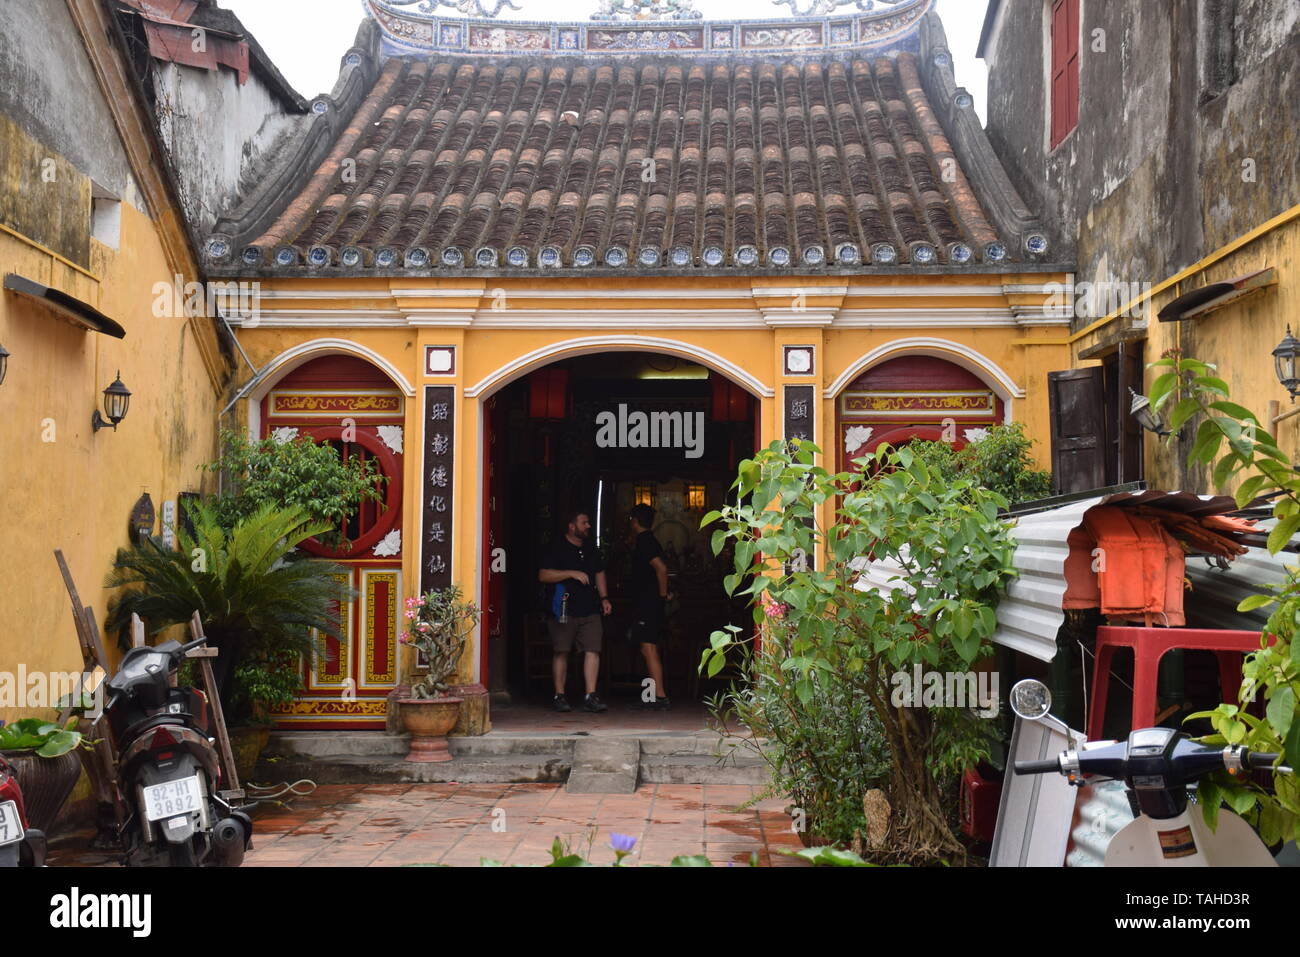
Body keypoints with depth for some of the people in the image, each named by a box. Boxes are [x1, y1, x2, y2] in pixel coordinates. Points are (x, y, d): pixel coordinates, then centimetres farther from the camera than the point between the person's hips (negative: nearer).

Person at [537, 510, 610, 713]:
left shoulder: (590, 549, 18)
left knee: (593, 650, -5)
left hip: (590, 610, 5)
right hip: (565, 610, -5)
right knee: (561, 652, 1)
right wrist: (572, 573, -17)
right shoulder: (558, 549, -3)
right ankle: (559, 696, 10)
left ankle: (590, 697, -4)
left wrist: (604, 598, 16)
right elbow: (543, 575, -12)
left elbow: (599, 573, 27)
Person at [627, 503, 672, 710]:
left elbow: (661, 568, -25)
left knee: (649, 649, -12)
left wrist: (663, 593, -16)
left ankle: (660, 696, -15)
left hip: (647, 604, -10)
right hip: (651, 605, 10)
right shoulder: (649, 540, 17)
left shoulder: (643, 542, -13)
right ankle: (656, 695, 17)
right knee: (653, 650, 13)